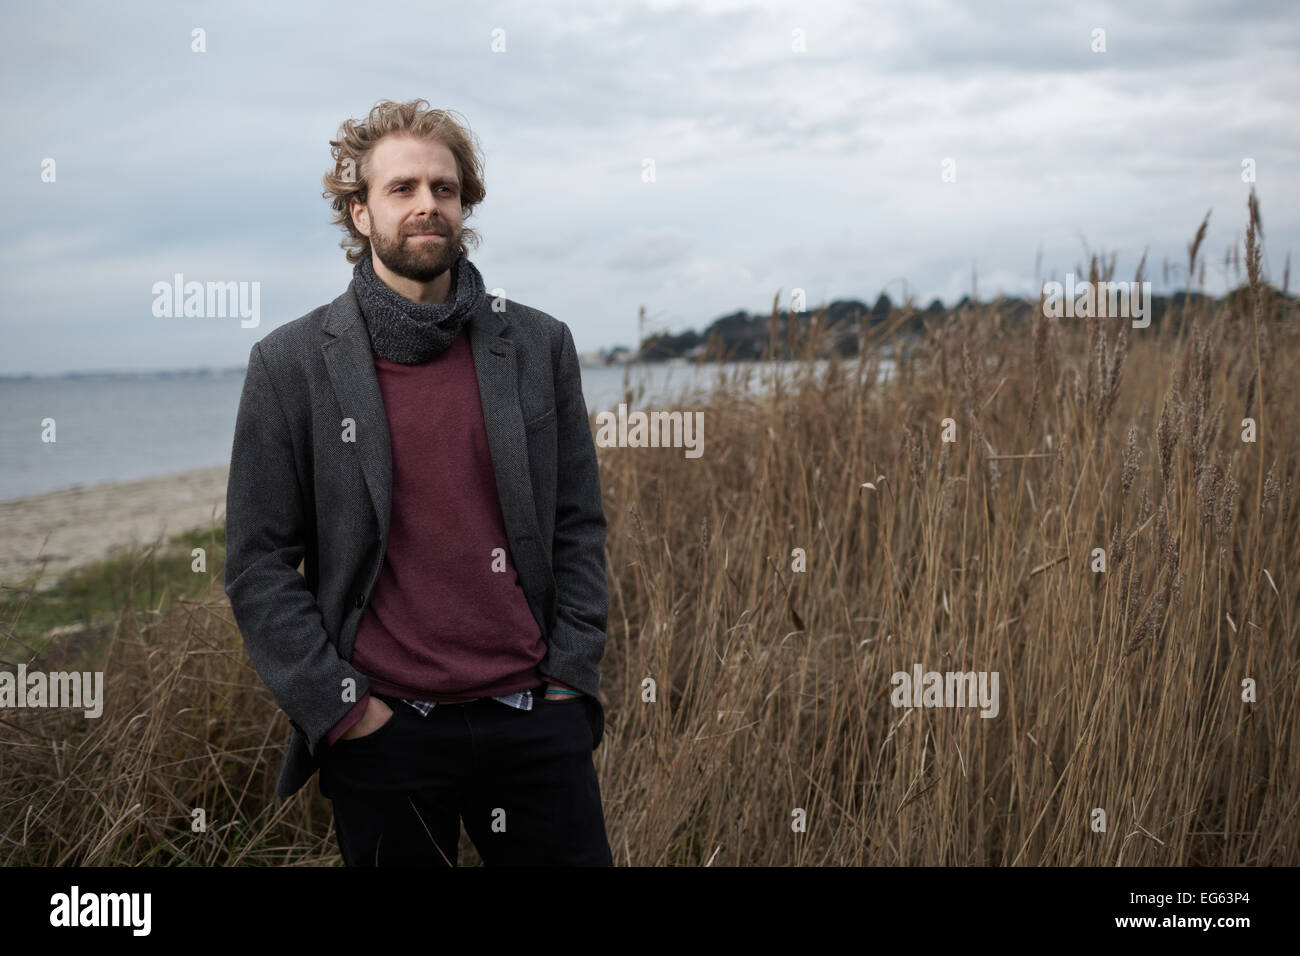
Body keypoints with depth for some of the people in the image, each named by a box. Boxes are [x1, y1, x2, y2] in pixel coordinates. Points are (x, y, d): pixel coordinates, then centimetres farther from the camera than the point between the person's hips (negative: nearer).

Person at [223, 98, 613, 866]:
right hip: (383, 732, -1)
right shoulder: (292, 364, -2)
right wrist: (337, 705, -8)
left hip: (534, 718, 2)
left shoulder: (539, 346, 5)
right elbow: (258, 564, -2)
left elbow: (579, 525, 7)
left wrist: (571, 676, -1)